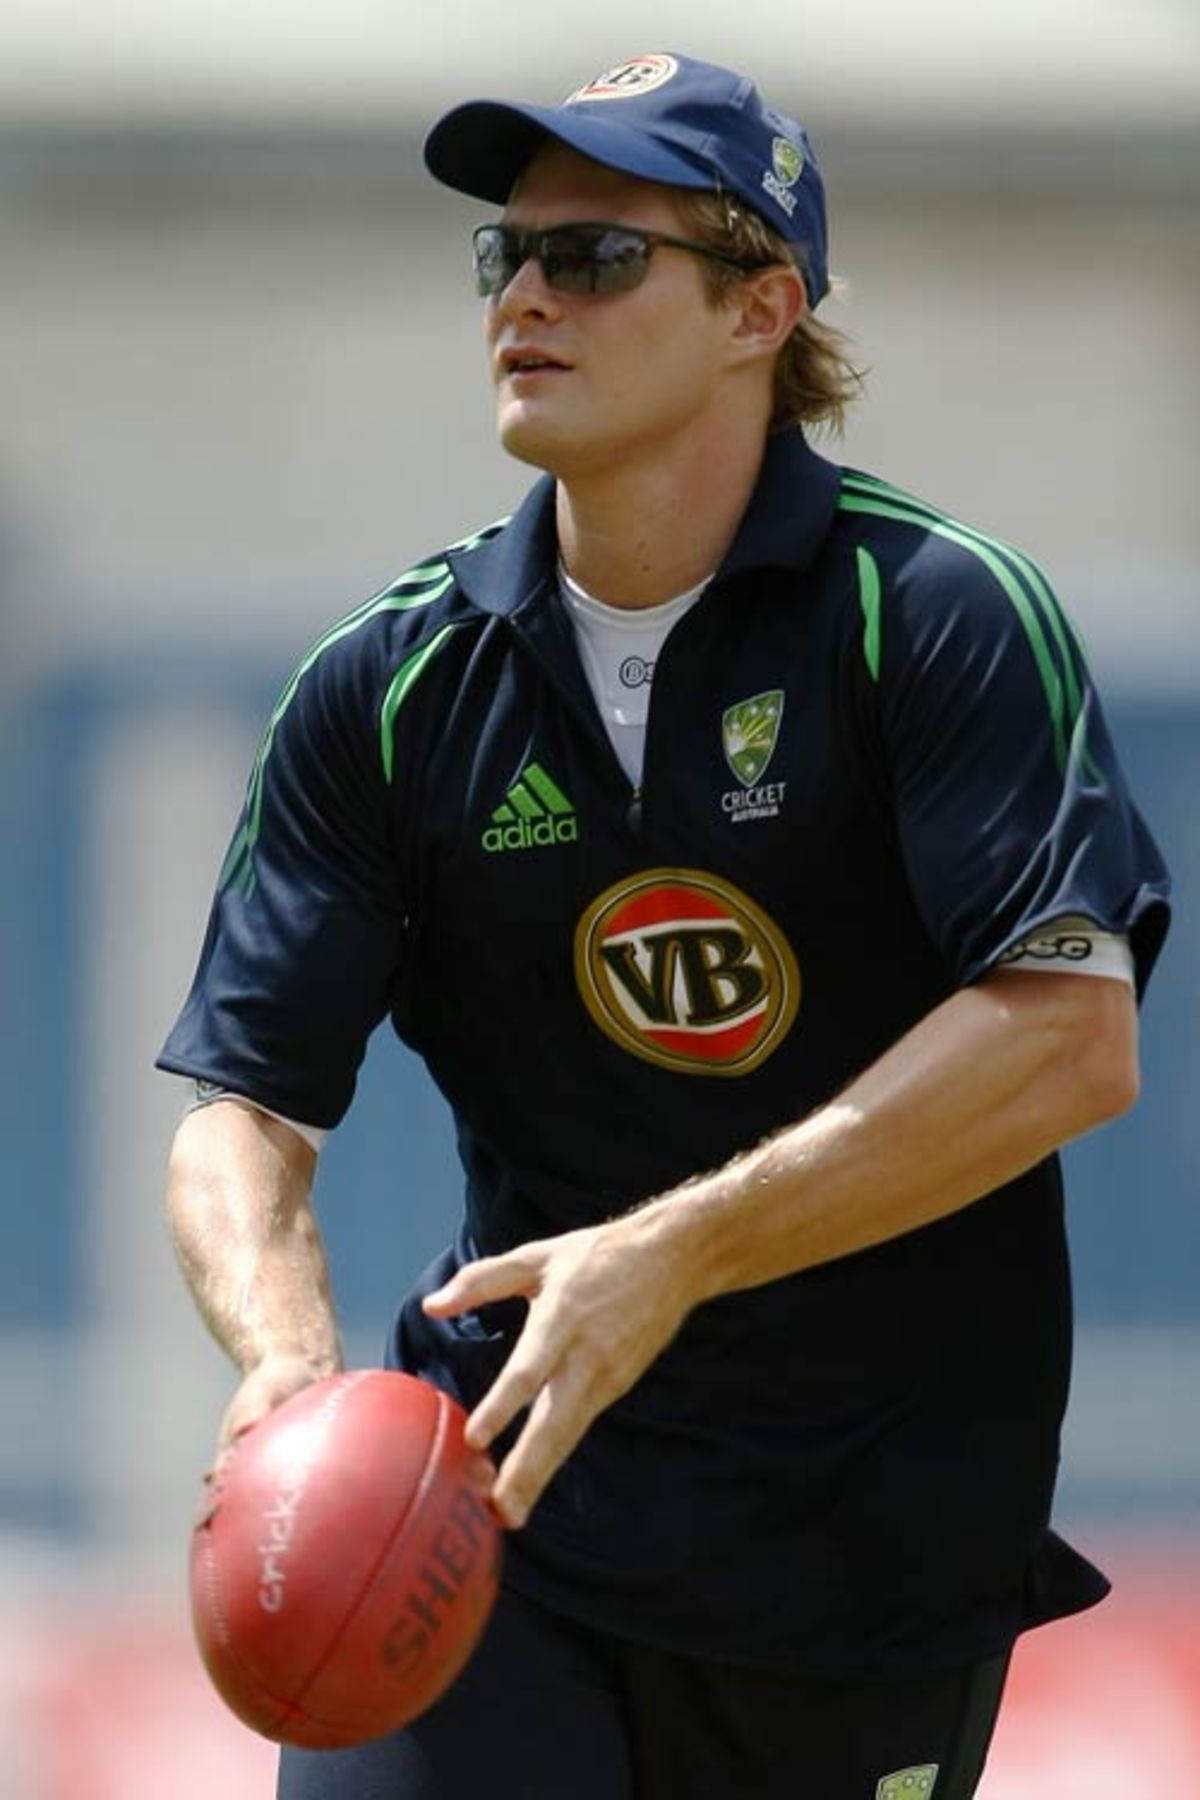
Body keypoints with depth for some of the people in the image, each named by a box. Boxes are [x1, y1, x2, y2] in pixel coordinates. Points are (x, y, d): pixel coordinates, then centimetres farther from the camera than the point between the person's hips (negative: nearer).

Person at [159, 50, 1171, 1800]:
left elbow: (1072, 1035, -19)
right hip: (494, 1486, 2)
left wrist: (671, 1258, -25)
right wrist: (287, 1359, -22)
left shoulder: (938, 616, -8)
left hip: (872, 1547, -2)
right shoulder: (392, 686, 3)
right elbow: (244, 1108, 1)